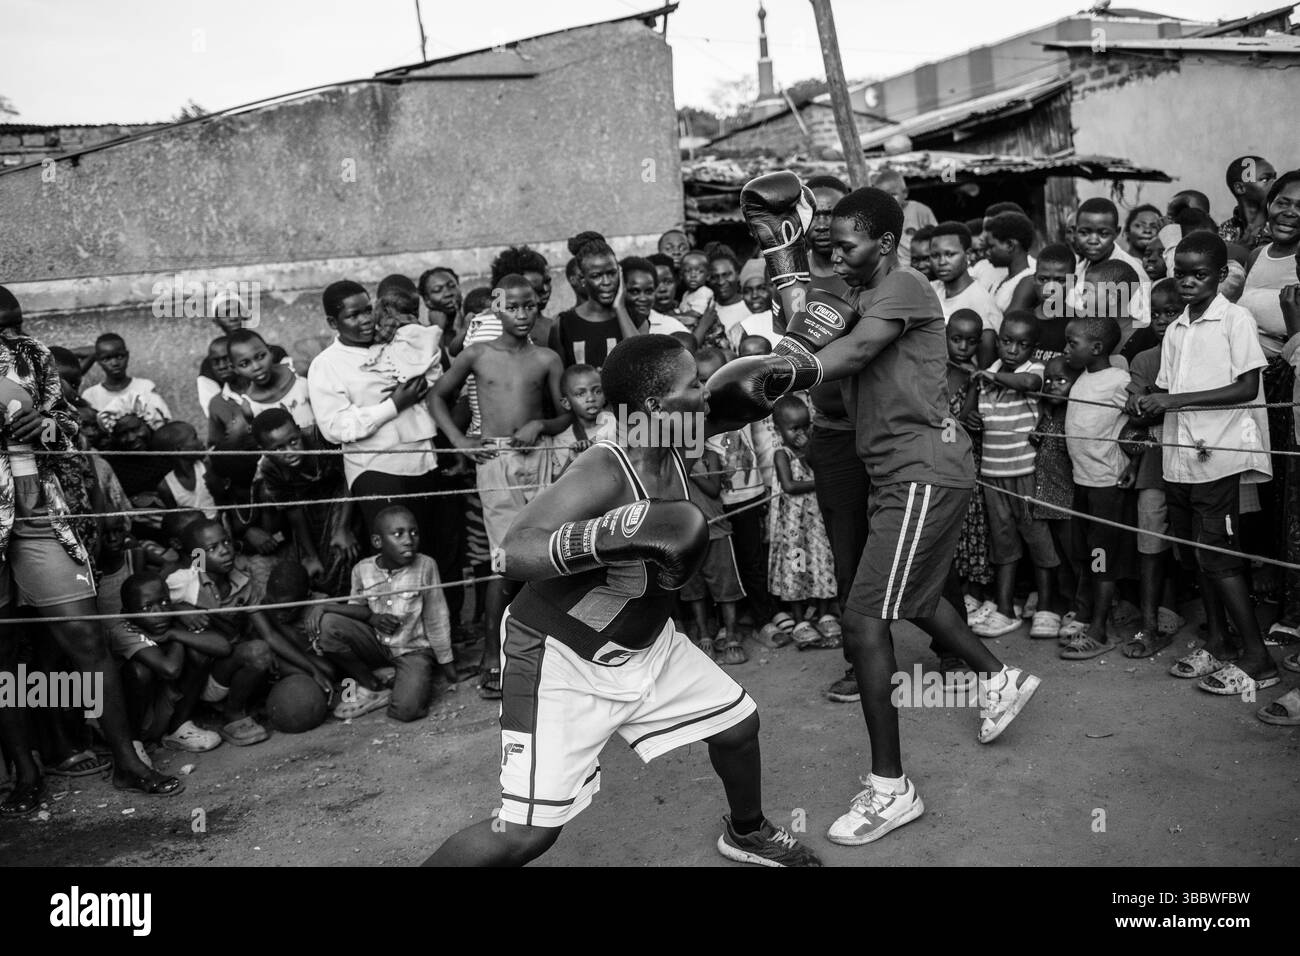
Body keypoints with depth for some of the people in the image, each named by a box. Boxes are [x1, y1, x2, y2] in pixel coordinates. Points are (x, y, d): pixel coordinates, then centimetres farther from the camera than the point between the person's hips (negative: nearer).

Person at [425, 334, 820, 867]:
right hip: (561, 658, -8)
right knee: (528, 832, -13)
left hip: (646, 644, 9)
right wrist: (620, 531, -51)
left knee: (738, 723, 16)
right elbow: (516, 553, -40)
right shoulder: (604, 473, -29)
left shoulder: (673, 457, -4)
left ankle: (746, 832, 46)